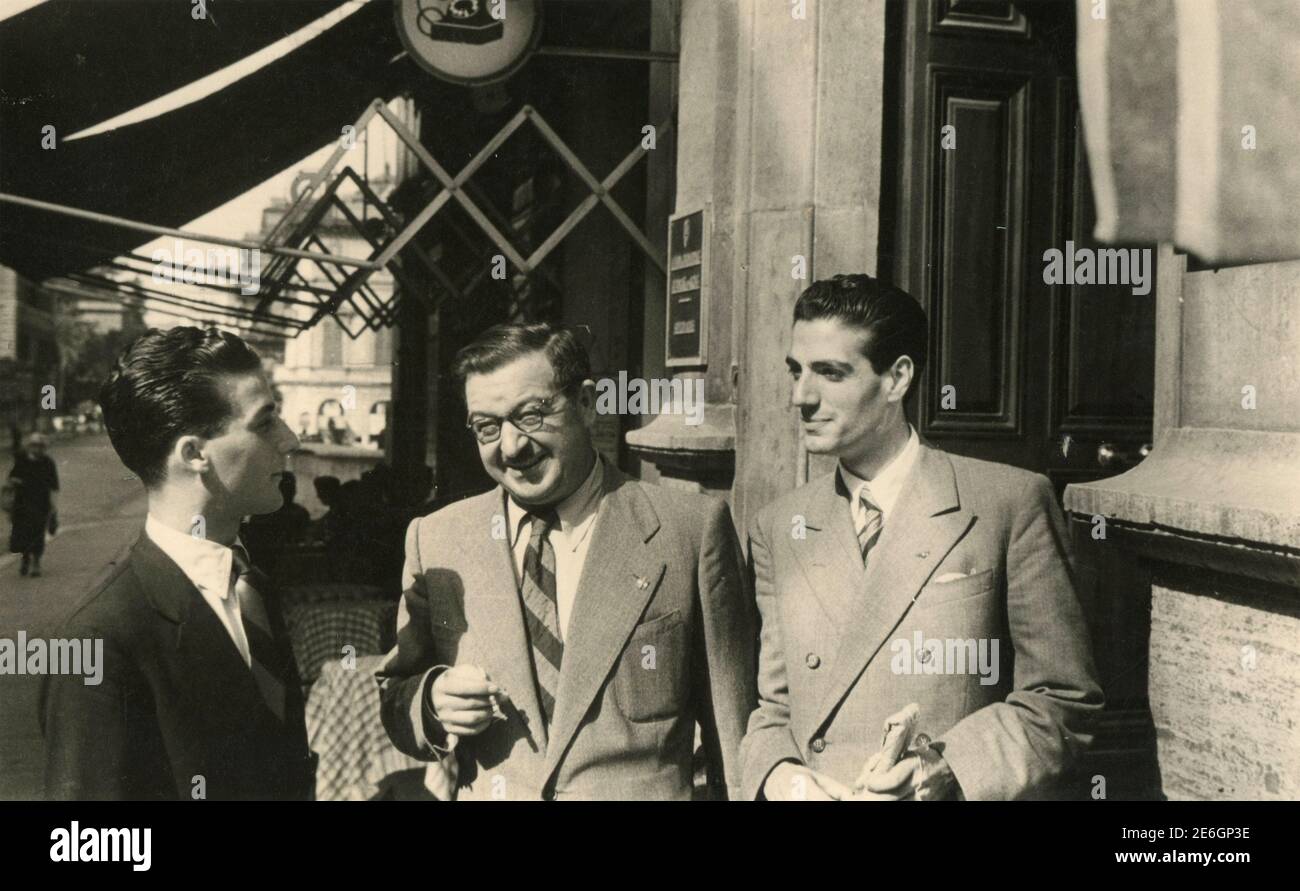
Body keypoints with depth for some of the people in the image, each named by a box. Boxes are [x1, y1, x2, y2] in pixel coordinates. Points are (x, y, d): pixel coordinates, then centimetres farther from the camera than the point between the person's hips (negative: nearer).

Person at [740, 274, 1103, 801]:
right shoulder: (777, 530, 4)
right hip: (809, 793, 3)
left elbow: (1063, 699, -5)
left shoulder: (1011, 502, -7)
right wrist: (776, 773, -11)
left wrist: (947, 773, -17)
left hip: (952, 798, -2)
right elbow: (773, 705, 8)